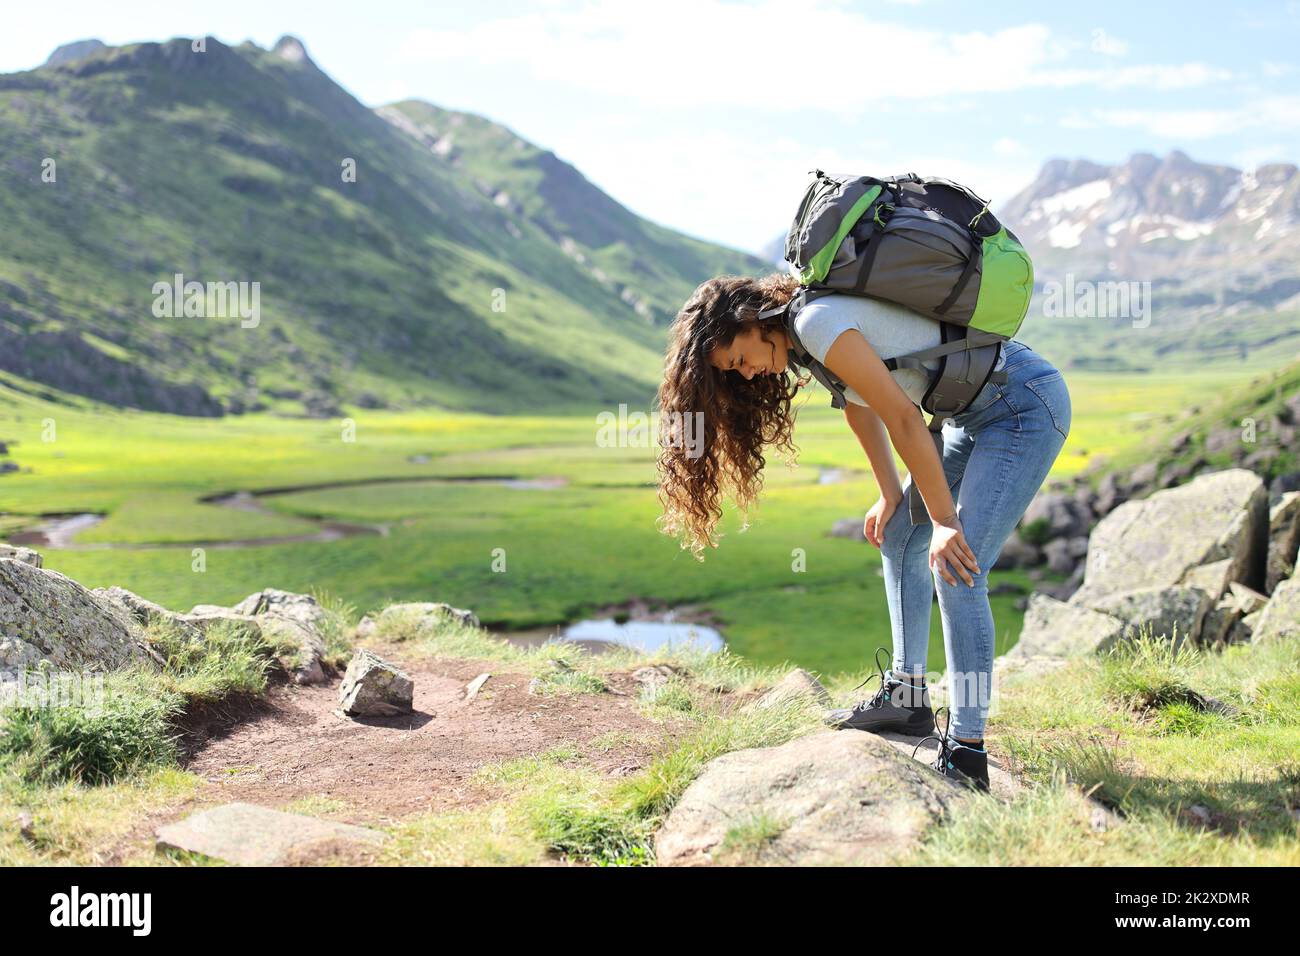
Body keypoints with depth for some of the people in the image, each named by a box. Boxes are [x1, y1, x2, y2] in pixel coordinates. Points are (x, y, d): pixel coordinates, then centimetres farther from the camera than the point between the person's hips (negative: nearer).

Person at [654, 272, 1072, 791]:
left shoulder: (817, 323, -22)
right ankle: (907, 696, 21)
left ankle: (966, 755, -13)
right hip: (981, 412, 10)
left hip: (1026, 403, -10)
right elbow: (857, 403, 19)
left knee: (957, 567, -16)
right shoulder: (807, 324, 7)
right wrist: (892, 495, 15)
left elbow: (904, 420, -22)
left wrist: (944, 520, -17)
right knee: (899, 538, 14)